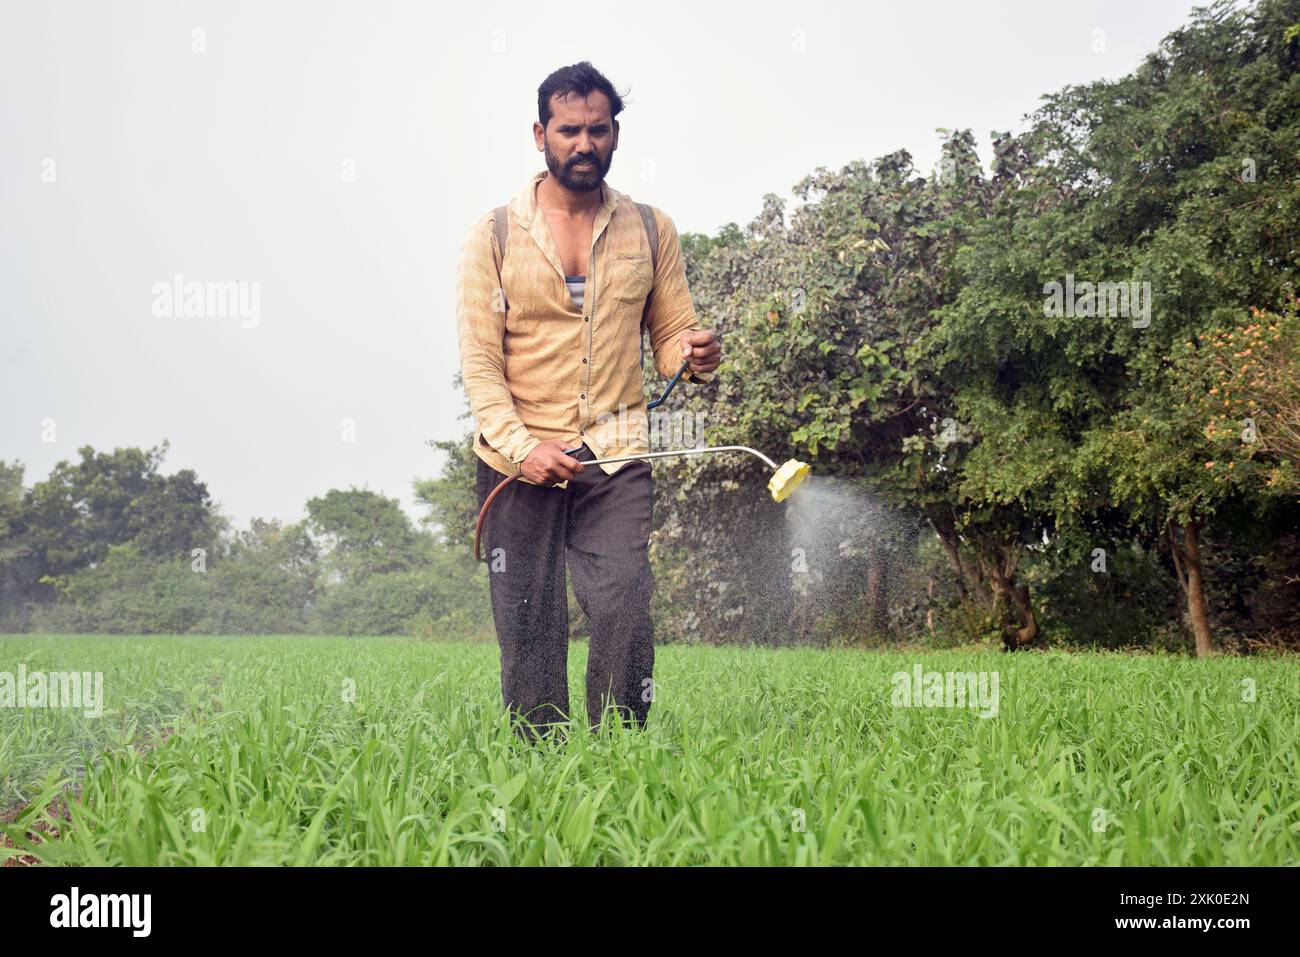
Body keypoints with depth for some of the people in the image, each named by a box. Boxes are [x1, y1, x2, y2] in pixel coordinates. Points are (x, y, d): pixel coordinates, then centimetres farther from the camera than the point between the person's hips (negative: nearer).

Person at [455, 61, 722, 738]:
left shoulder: (651, 231, 10)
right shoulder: (494, 235, 3)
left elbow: (670, 337, 12)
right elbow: (479, 360, -2)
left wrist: (695, 358, -13)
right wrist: (522, 447, -17)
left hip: (616, 460, 1)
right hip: (517, 462, -1)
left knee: (625, 612, -11)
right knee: (528, 628, 2)